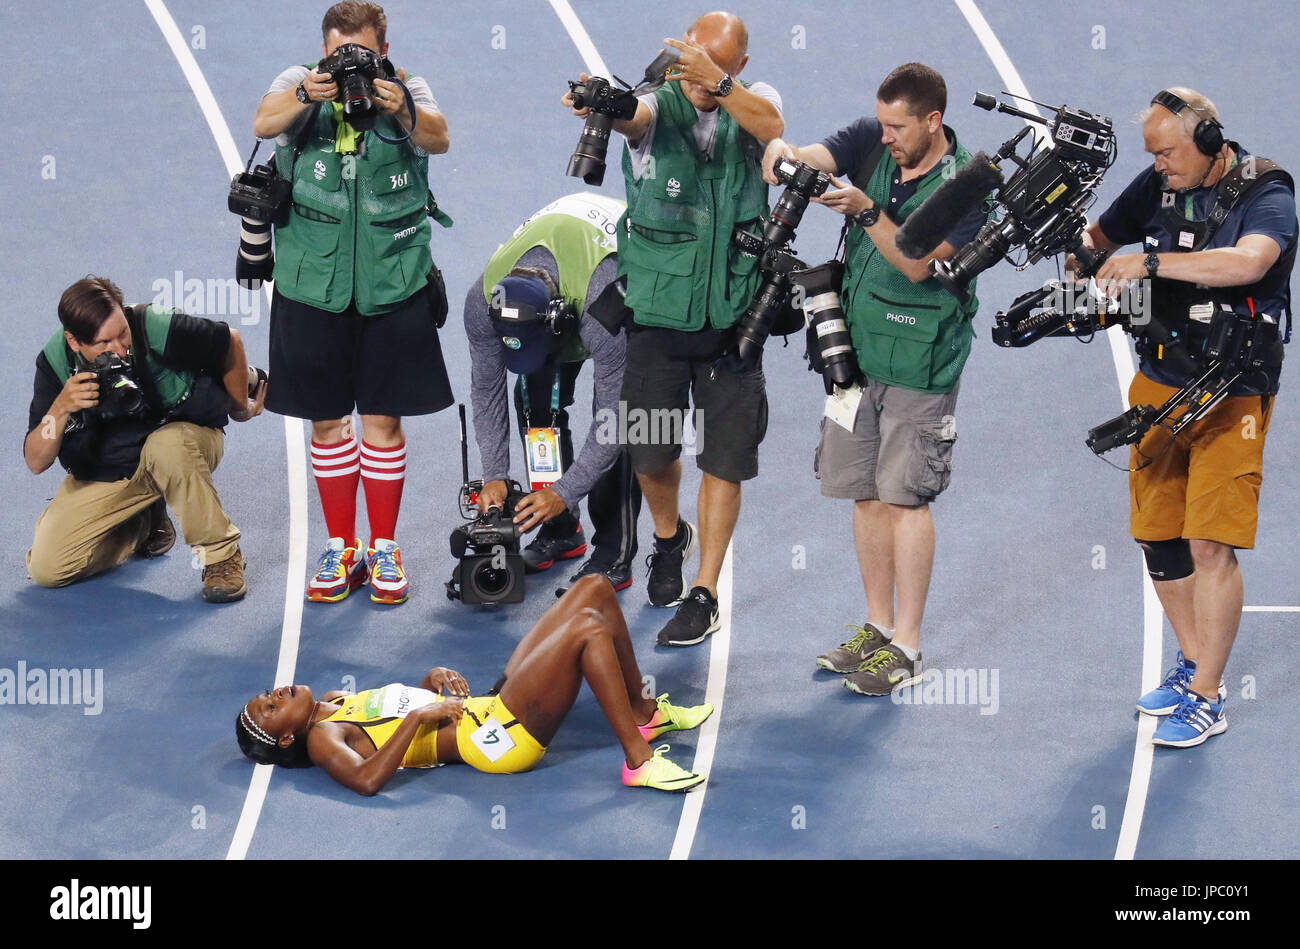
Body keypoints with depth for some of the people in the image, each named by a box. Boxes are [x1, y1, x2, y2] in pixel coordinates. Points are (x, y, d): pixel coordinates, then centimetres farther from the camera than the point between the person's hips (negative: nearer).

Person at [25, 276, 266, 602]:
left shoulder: (157, 329, -26)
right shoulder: (55, 362, -19)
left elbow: (230, 342, -6)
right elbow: (36, 462, -19)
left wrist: (240, 408, 8)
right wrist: (61, 408, -37)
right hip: (103, 474, 3)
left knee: (166, 446, -41)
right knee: (45, 568, -11)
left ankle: (221, 553, -18)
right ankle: (145, 525, 16)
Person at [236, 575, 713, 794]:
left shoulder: (334, 702, 17)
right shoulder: (321, 738, -9)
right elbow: (366, 779, -29)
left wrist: (433, 679, 5)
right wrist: (418, 716, -26)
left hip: (494, 703, 10)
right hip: (500, 737, -10)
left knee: (595, 589, 8)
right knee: (590, 628, -26)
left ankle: (645, 713, 17)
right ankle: (639, 761, -21)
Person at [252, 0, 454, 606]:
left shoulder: (406, 90, 1)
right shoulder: (301, 84, 2)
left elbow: (439, 139, -18)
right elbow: (263, 124, -18)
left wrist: (399, 110, -38)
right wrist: (307, 99, -38)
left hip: (391, 282, -1)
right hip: (311, 281, 1)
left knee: (384, 418, 4)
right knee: (326, 419, 9)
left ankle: (384, 549, 16)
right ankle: (341, 548, 21)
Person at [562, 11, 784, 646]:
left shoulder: (753, 103, -2)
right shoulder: (659, 108, -7)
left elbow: (771, 125, -26)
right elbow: (633, 117, -31)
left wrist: (719, 83, -44)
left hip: (732, 314, 0)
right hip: (657, 312, 0)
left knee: (724, 458, 0)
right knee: (651, 451, 9)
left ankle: (704, 594, 9)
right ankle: (669, 537, 40)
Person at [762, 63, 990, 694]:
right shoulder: (871, 143, 3)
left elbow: (918, 263, -21)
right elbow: (815, 156, -11)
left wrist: (865, 211, -32)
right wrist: (785, 153, -34)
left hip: (920, 360, -6)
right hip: (856, 347, 6)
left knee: (905, 497, -5)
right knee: (865, 493, 11)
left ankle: (906, 648, 1)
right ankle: (878, 629, 23)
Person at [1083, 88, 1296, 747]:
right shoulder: (1158, 186, 5)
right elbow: (1101, 235, 19)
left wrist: (1150, 262, -33)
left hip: (1232, 397, -6)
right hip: (1158, 386, 6)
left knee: (1210, 543, -12)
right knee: (1157, 537, 10)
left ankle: (1207, 699, -4)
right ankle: (1193, 663, 29)